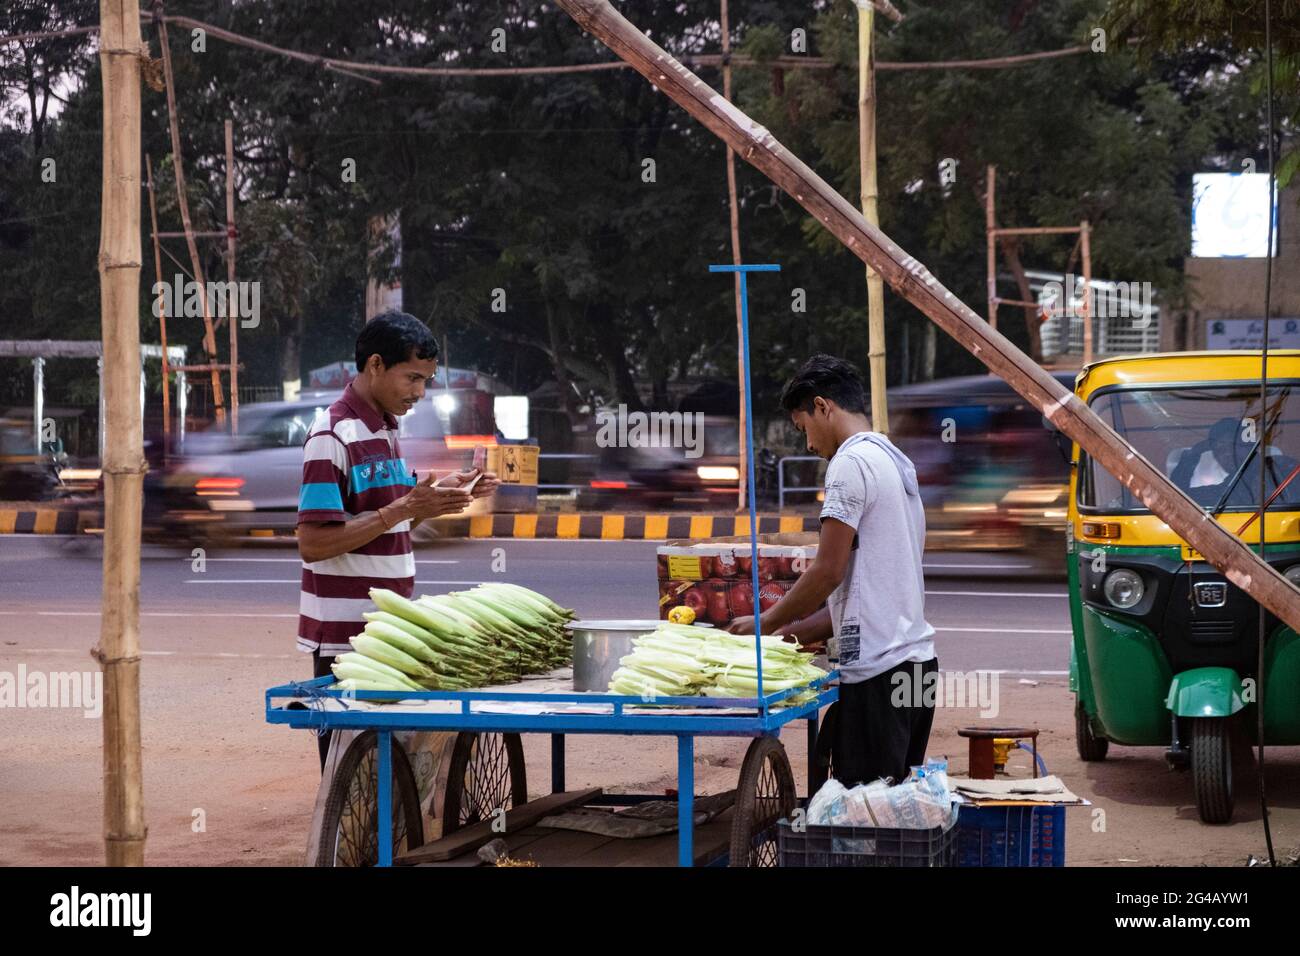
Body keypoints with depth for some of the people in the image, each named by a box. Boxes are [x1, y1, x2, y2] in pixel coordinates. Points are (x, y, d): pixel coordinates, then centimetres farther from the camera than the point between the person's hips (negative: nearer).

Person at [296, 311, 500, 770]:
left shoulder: (384, 429, 14)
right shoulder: (334, 436, -15)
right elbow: (313, 543, -19)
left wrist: (439, 494, 6)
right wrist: (402, 509, -22)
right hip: (346, 639, -9)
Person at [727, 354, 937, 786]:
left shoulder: (851, 463, -10)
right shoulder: (897, 461, 20)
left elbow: (829, 572, -13)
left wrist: (765, 623, 0)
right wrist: (806, 629, 20)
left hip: (878, 667, -10)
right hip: (916, 657, 10)